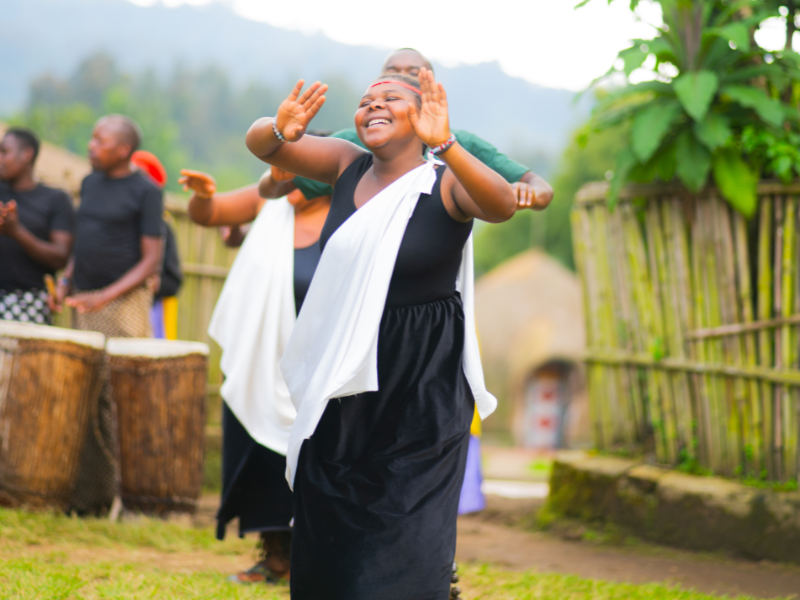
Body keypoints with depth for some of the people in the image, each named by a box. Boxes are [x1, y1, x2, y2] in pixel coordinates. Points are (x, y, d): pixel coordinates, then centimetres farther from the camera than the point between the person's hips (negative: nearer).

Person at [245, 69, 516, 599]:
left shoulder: (447, 185, -10)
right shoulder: (348, 167, 5)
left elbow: (503, 204, -30)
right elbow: (259, 145, 4)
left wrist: (444, 144, -45)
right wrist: (281, 130, -20)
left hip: (421, 391, -5)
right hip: (344, 382, 5)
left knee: (404, 533, -5)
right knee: (328, 527, 11)